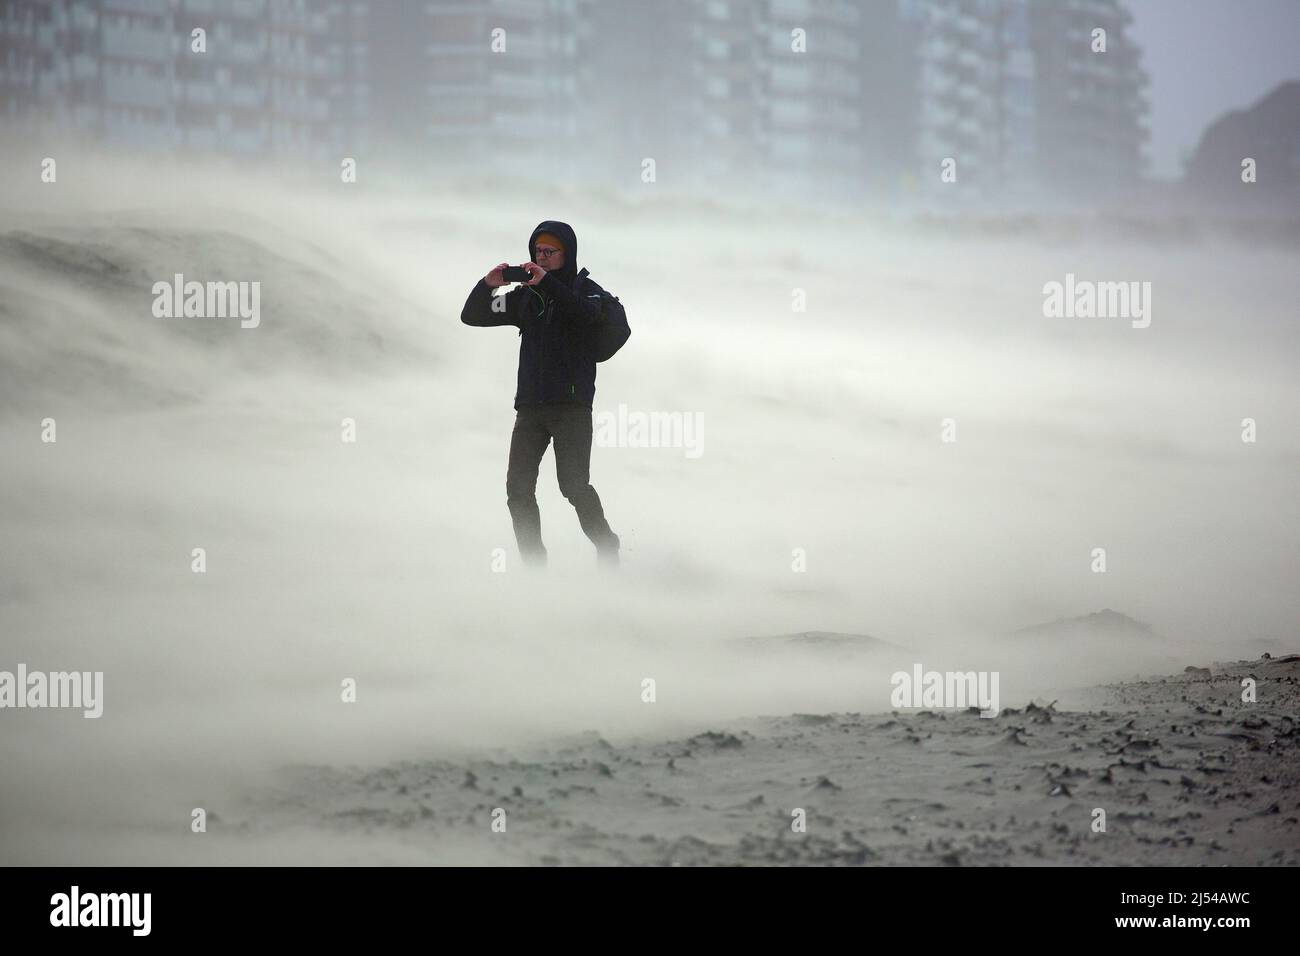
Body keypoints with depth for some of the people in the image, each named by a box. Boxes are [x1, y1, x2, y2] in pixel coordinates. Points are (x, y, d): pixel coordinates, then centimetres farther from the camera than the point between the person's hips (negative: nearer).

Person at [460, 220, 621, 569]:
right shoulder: (525, 296, 15)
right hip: (530, 406, 5)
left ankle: (606, 549, 6)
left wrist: (547, 282, -26)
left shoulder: (586, 290, 4)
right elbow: (472, 316, 11)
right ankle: (534, 564, 4)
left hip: (572, 405, -5)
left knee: (573, 485, -13)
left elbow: (587, 315, -21)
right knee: (518, 489, -3)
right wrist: (487, 285, -8)